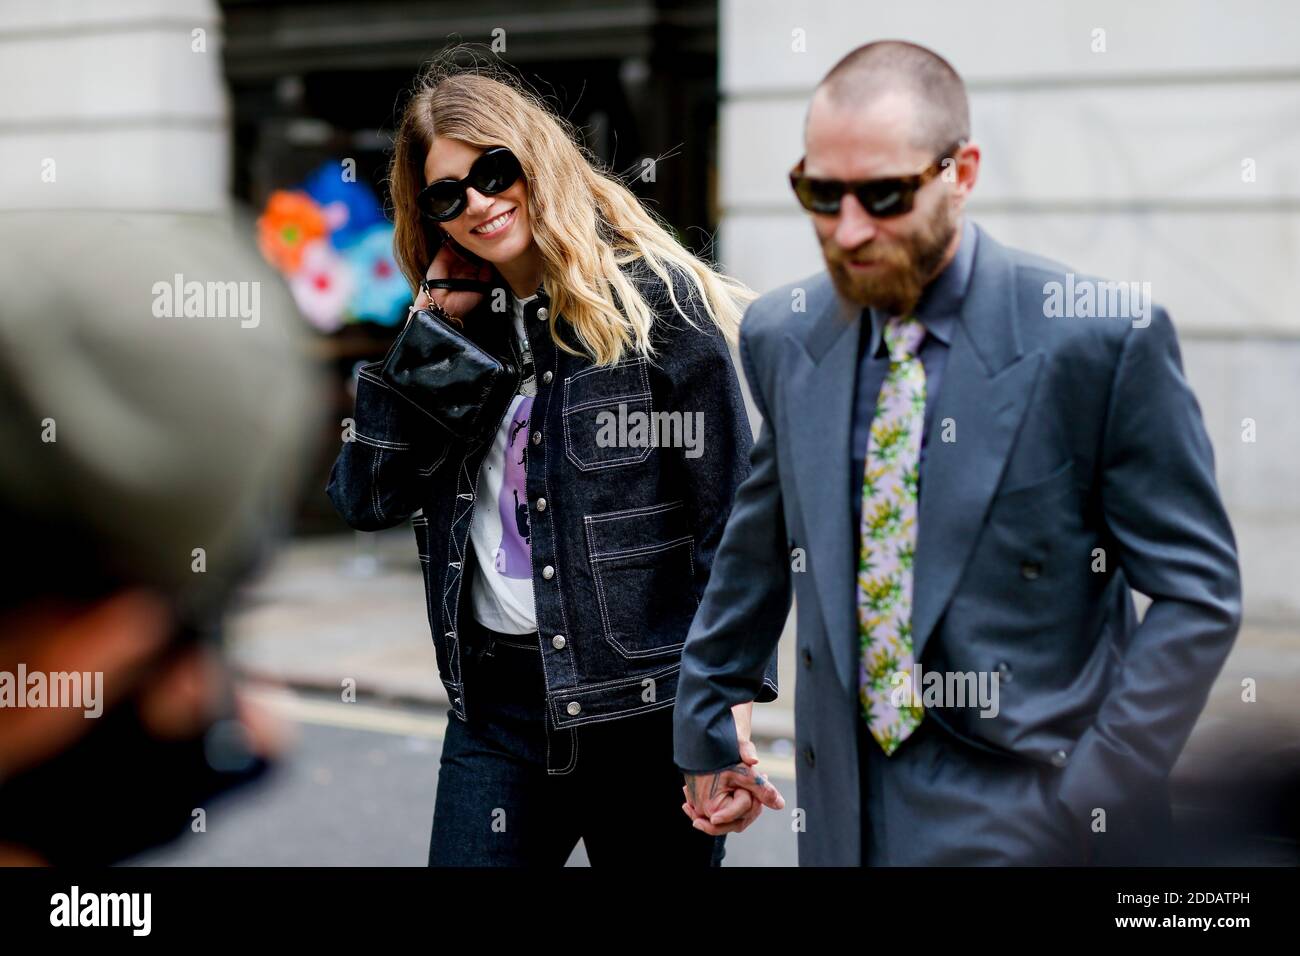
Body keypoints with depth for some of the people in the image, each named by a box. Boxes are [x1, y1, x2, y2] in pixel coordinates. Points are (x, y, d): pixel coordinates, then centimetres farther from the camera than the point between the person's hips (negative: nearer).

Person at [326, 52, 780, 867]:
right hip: (494, 700, 5)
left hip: (643, 700, -4)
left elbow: (730, 511, -9)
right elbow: (367, 501, 4)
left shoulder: (654, 295, -6)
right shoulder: (461, 324, 10)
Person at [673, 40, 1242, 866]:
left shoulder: (1104, 340, -12)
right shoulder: (782, 338, 2)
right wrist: (705, 727, 20)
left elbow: (1198, 593, -8)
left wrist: (1096, 797, -13)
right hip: (846, 811, 4)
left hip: (1029, 808, -4)